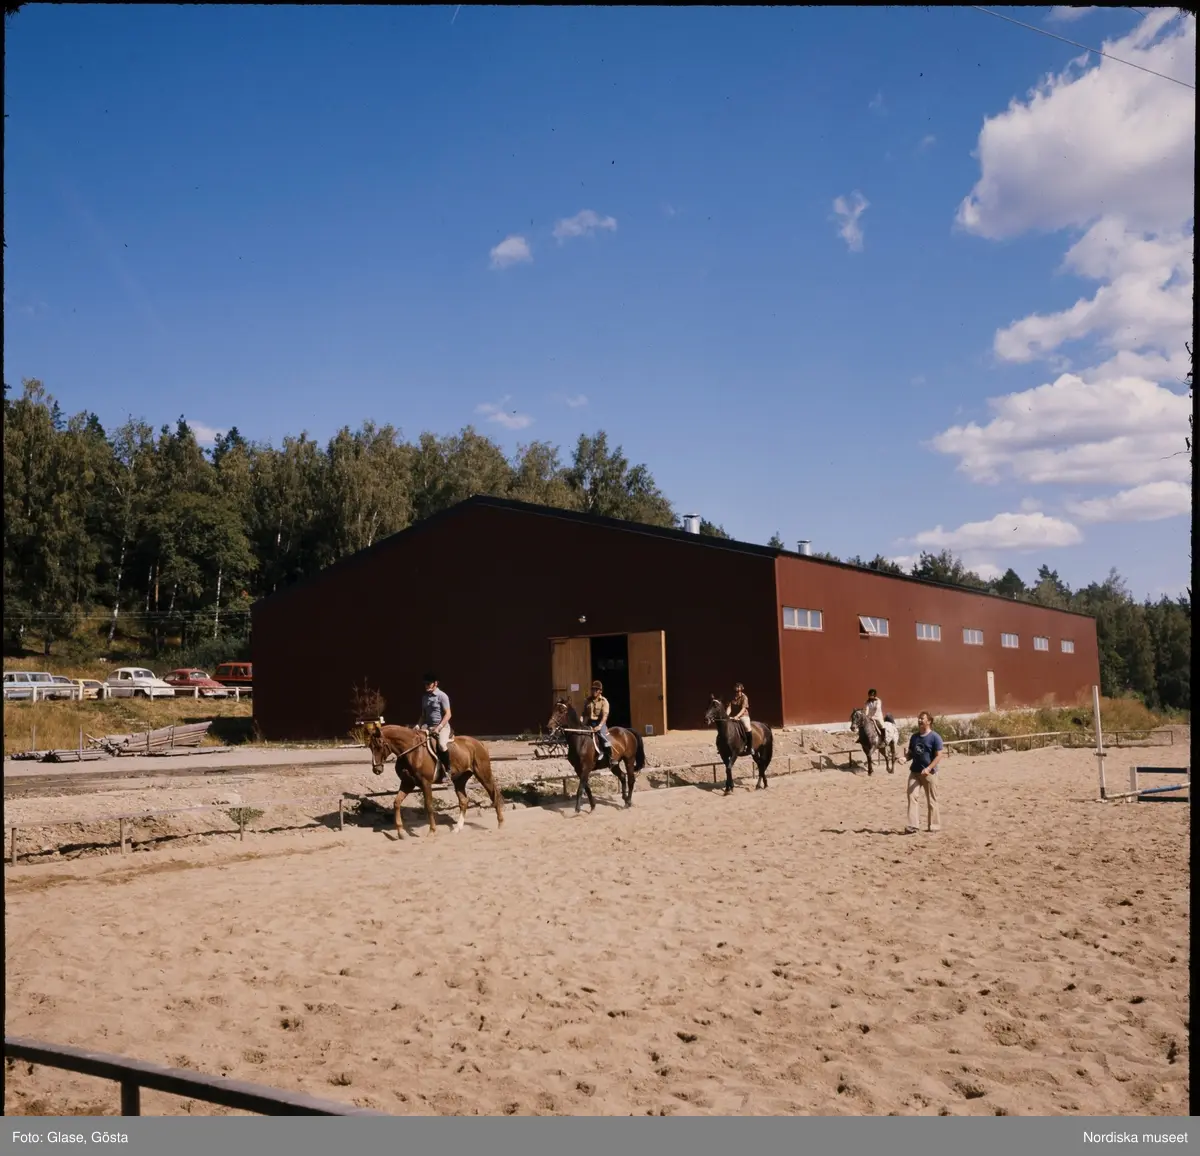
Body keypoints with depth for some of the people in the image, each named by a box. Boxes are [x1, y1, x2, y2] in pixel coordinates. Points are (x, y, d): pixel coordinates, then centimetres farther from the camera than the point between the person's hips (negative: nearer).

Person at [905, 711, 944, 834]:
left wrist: (928, 768, -24)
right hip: (914, 771, 5)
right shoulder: (914, 736, 10)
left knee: (931, 800, 3)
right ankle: (913, 826, -10)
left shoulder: (935, 737, -8)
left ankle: (934, 826, 14)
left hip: (929, 772, -5)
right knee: (911, 795, -8)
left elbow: (939, 755, -13)